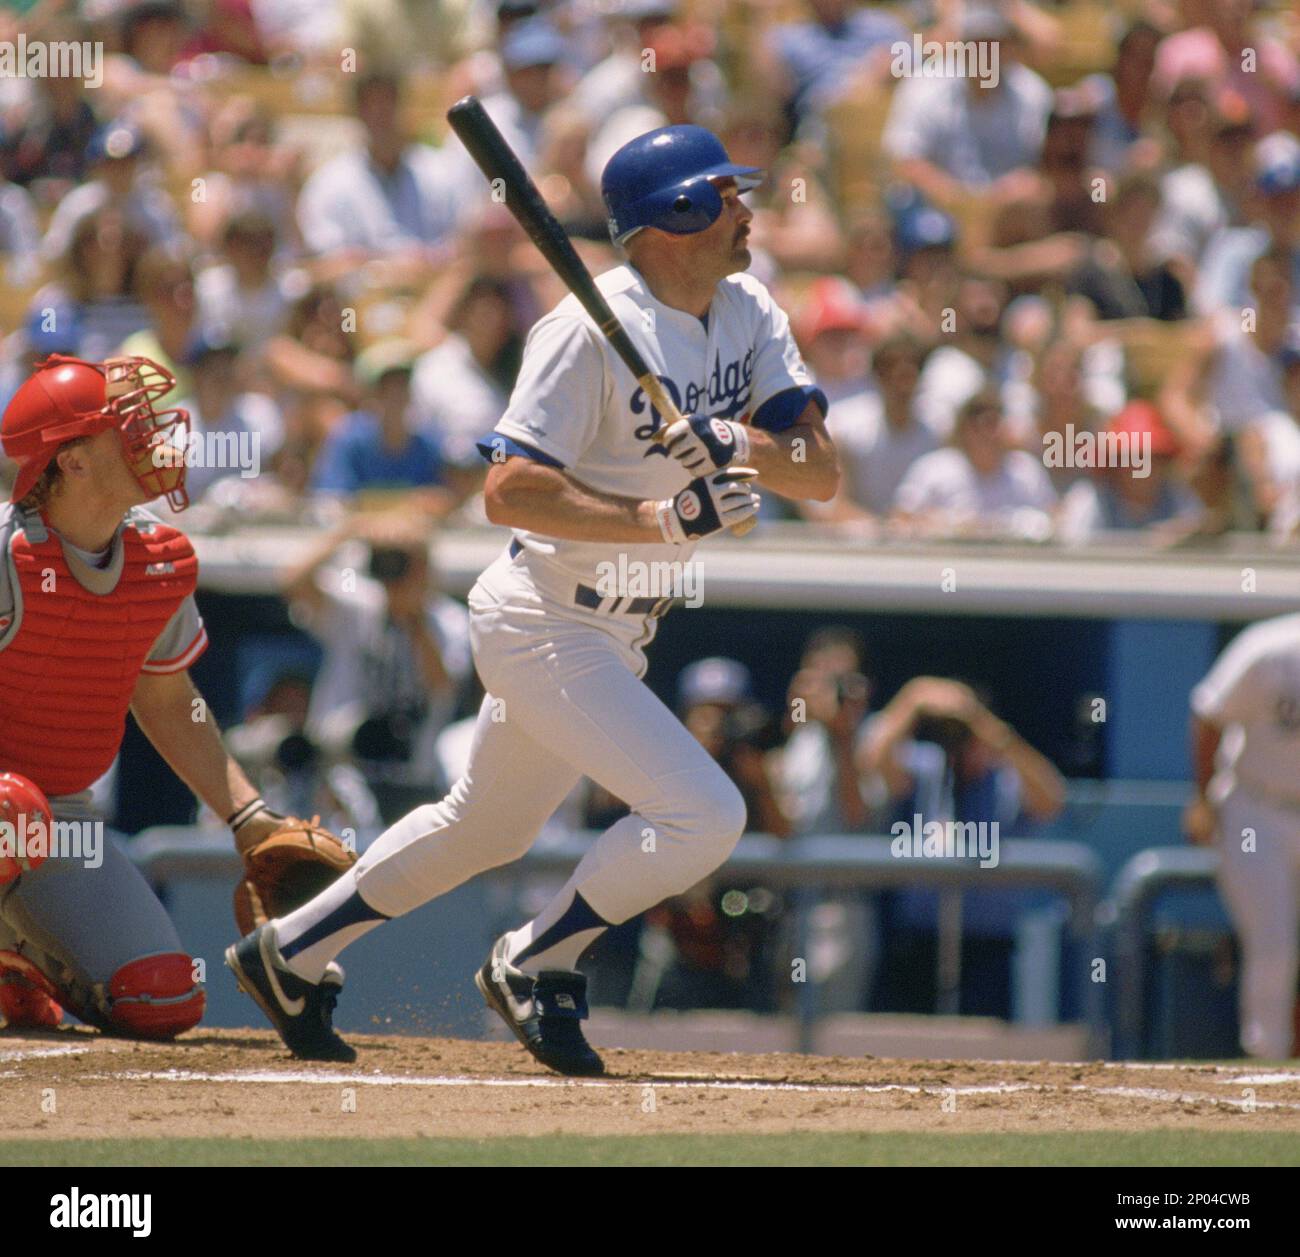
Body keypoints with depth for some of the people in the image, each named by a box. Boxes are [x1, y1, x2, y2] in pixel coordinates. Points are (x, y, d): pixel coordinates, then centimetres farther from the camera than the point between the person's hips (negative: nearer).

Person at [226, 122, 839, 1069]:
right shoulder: (592, 331, -21)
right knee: (703, 814, -17)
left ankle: (289, 954, 38)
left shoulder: (750, 315, 3)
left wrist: (740, 445, -24)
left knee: (488, 827, 23)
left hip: (615, 633, 9)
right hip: (545, 625, -9)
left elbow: (823, 470, -4)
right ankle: (534, 966, 2)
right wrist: (665, 516, -29)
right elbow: (509, 493, -25)